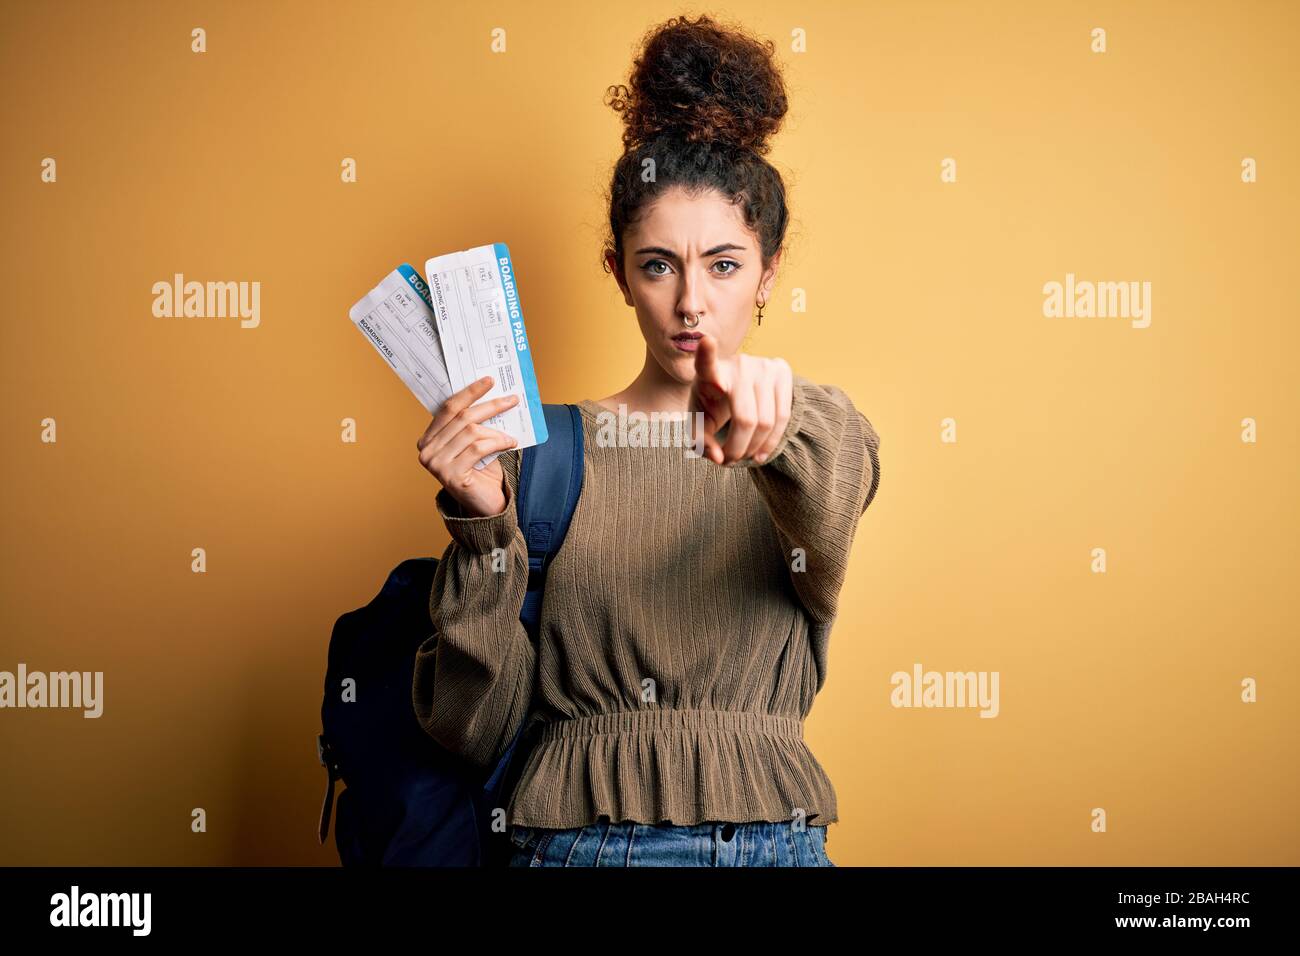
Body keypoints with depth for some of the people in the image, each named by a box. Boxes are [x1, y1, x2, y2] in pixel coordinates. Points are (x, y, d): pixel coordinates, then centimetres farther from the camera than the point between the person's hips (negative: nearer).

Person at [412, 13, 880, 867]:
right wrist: (483, 526, -11)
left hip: (773, 838, 1)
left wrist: (773, 416, -36)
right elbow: (475, 729, 2)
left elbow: (823, 524, -16)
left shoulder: (823, 433, 9)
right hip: (575, 834, -1)